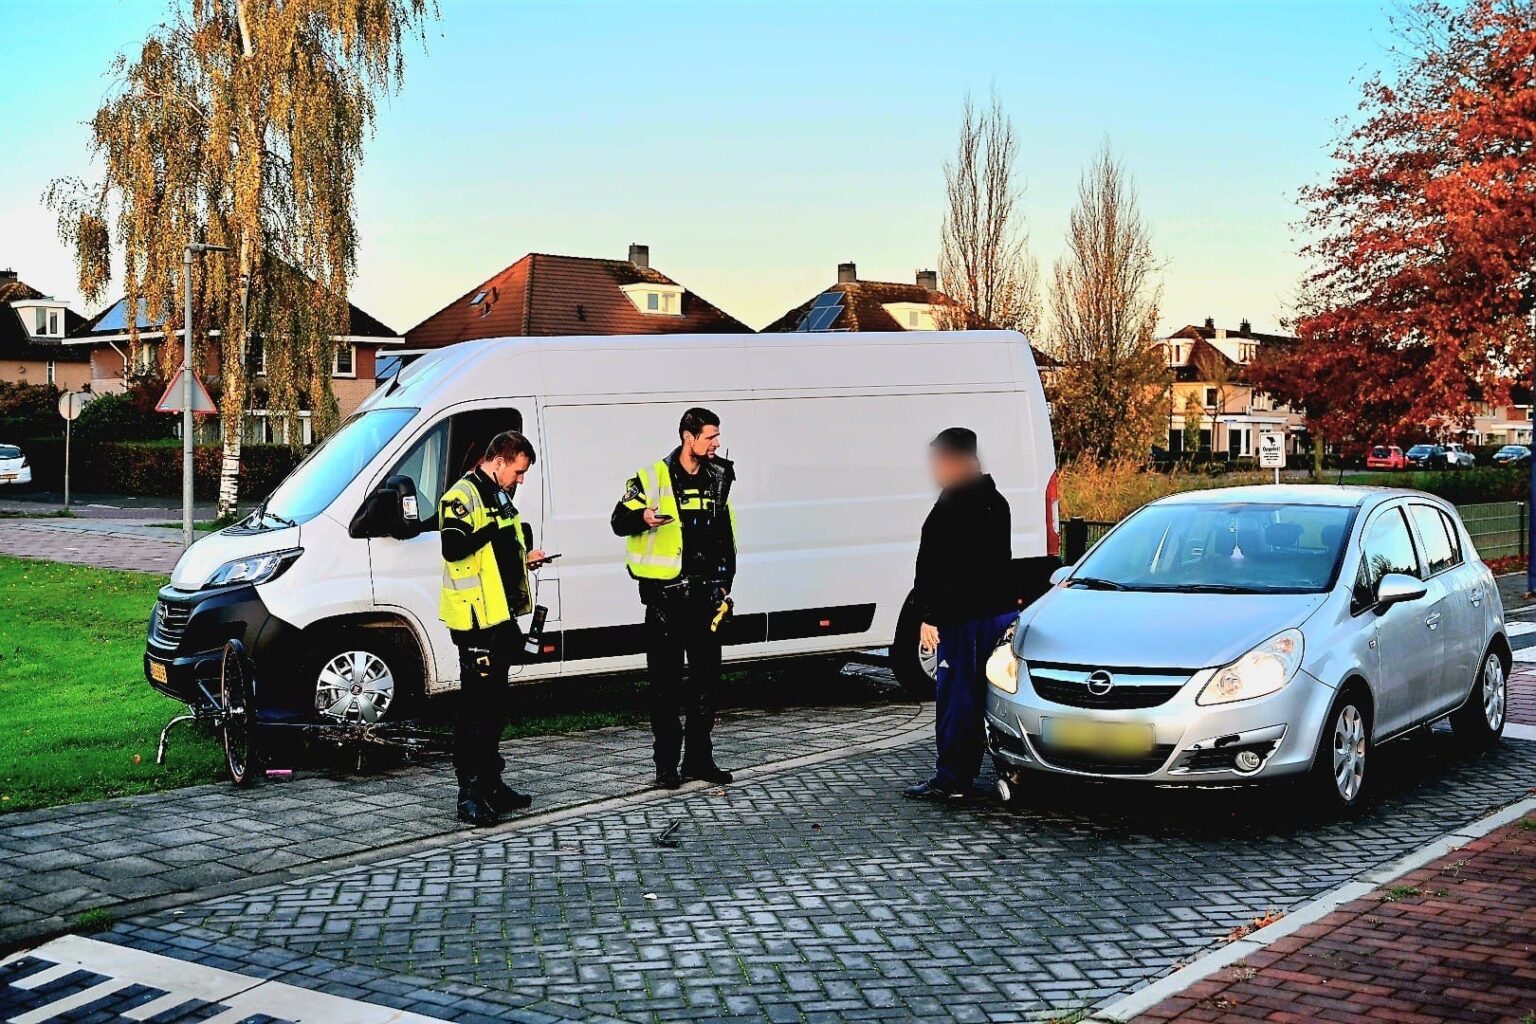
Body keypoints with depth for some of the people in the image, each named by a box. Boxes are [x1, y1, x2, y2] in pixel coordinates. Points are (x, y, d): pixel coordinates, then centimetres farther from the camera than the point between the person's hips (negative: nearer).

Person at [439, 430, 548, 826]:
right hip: (476, 620, -10)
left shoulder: (498, 497, 20)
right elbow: (454, 549, -26)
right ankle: (469, 794, -6)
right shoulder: (461, 498, -11)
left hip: (500, 617, 10)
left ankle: (491, 783, 23)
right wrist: (496, 526, -24)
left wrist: (525, 560, 15)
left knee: (495, 705, 15)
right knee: (475, 706, -8)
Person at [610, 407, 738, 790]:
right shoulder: (653, 478, -3)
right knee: (666, 682, 0)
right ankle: (667, 764, 6)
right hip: (665, 595, -5)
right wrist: (643, 517, -28)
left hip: (704, 594, 5)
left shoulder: (716, 480, 11)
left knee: (706, 678, 7)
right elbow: (619, 521, -6)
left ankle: (699, 758, 17)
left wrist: (724, 582, 13)